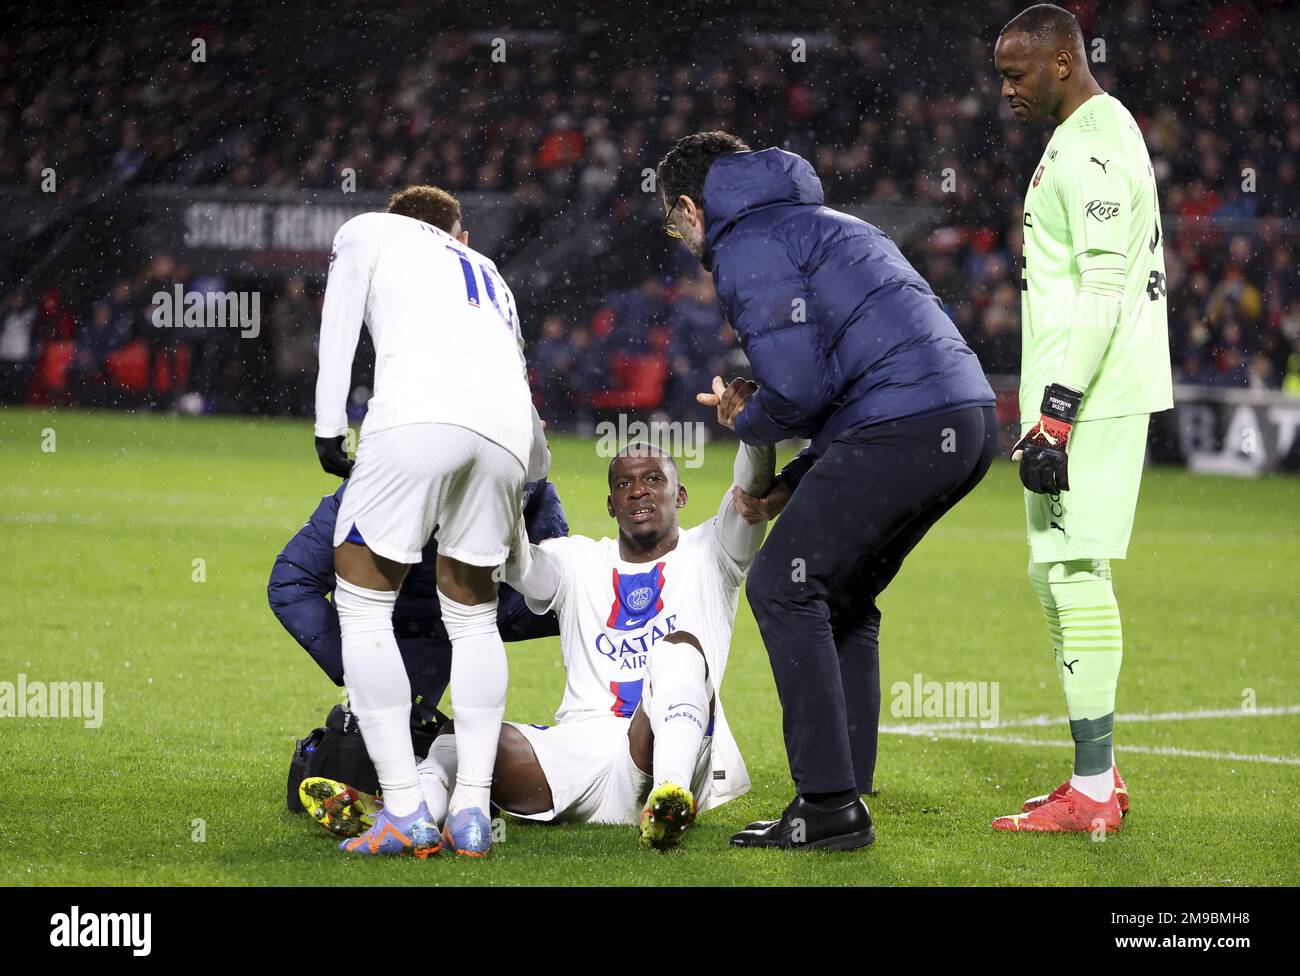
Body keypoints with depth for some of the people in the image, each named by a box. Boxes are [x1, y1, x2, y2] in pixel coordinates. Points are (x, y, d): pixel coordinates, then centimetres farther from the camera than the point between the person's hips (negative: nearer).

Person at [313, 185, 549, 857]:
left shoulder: (369, 231, 29)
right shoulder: (489, 278, 41)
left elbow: (340, 320, 13)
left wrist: (329, 423, 12)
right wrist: (533, 479, 61)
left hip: (419, 413, -5)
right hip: (505, 427, 5)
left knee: (363, 599, 6)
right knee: (472, 612, 20)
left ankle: (405, 811, -3)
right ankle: (471, 813, 10)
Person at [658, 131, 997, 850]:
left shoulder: (746, 247, -1)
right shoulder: (817, 225, 31)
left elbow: (797, 387, -12)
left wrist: (747, 422, 11)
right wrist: (791, 485, 24)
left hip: (904, 426, -9)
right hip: (968, 418, 9)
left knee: (782, 588, -3)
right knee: (841, 597, 19)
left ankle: (828, 805, -7)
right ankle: (846, 801, 16)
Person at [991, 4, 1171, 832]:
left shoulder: (1091, 148, -15)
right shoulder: (1100, 134, 18)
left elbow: (1102, 291, -22)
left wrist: (1056, 414, -24)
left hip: (1091, 397, -11)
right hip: (1088, 398, 11)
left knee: (1073, 571, -10)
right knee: (1060, 571, 14)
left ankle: (1092, 794, -9)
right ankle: (1100, 773, 19)